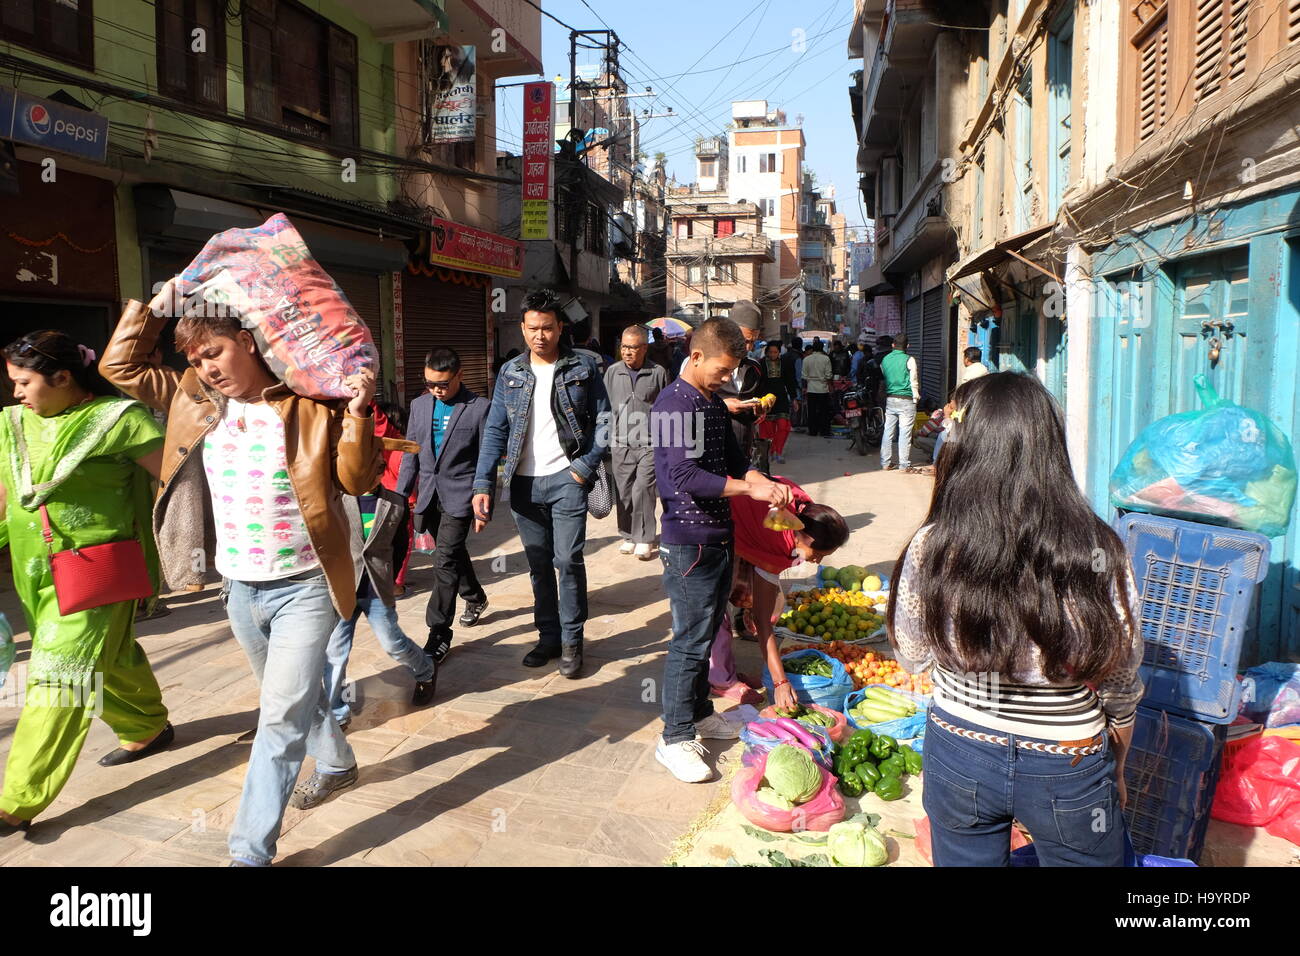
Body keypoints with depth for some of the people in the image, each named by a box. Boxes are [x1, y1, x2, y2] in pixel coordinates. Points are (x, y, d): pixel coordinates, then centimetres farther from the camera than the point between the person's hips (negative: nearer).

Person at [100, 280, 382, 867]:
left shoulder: (310, 404, -12)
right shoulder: (194, 398, 3)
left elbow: (356, 480, -13)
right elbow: (119, 366, 10)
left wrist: (357, 413, -27)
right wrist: (158, 306, 0)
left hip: (304, 587, -6)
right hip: (239, 588, 6)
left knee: (281, 716, -4)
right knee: (293, 695, 24)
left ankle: (251, 850, 6)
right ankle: (337, 764, 49)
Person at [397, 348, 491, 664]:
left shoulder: (479, 407, -8)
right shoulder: (419, 405, 7)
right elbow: (411, 454, 12)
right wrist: (401, 495, 9)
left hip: (460, 495, -6)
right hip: (429, 494, 6)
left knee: (445, 560, -10)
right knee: (453, 554, 20)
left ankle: (439, 635, -4)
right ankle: (475, 597, 45)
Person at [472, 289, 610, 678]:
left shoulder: (583, 368, 1)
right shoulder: (510, 374, 7)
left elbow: (603, 421, 1)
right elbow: (495, 431, 3)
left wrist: (585, 466, -10)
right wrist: (483, 485, -5)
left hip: (565, 478, -3)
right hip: (524, 483, 3)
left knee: (568, 560, -5)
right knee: (538, 565, 11)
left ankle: (572, 642, 10)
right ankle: (548, 637, 24)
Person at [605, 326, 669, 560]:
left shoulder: (658, 373, 1)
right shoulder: (613, 372, 7)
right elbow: (605, 407, 14)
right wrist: (605, 438, 11)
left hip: (650, 444, -3)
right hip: (620, 444, 3)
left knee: (642, 490, -11)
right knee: (623, 492, 7)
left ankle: (644, 539, -1)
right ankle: (628, 535, 21)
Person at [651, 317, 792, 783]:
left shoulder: (714, 402, 13)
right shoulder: (675, 403, -16)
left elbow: (733, 459, 17)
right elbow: (685, 476, -25)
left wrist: (766, 483, -2)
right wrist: (750, 488, -20)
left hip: (718, 535, 9)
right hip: (688, 540, -9)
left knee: (706, 632, 18)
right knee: (691, 639, -2)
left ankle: (699, 713, 34)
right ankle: (675, 738, 10)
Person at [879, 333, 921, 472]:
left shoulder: (885, 359, 6)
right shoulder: (909, 360, -8)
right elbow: (914, 381, -4)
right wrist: (916, 396, 7)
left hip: (889, 399, 5)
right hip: (906, 400, -5)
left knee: (888, 432, 9)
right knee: (905, 433, -1)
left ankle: (885, 463, 13)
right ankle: (905, 465, 2)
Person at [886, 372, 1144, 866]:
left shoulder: (931, 547, -19)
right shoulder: (1098, 552, -20)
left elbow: (911, 657, -3)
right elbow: (1121, 687, -7)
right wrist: (1115, 770, 11)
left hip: (958, 756, 1)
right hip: (1067, 769, 0)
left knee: (966, 858, 24)